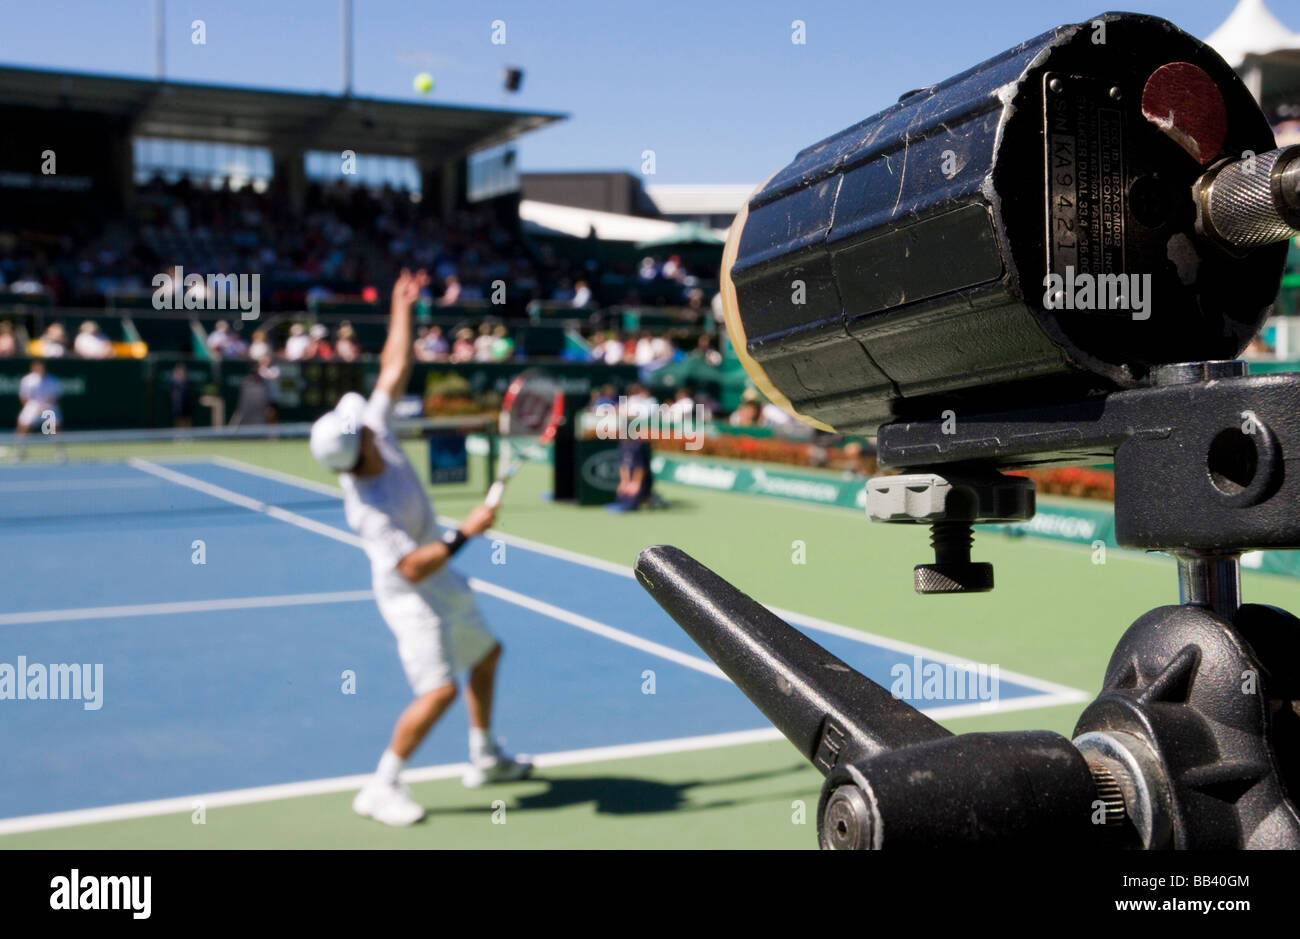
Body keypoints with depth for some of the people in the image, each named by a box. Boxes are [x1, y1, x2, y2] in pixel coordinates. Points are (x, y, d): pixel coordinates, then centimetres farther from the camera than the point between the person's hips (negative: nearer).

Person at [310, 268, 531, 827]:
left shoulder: (376, 430, -12)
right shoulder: (367, 509, -32)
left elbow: (395, 368, -3)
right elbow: (413, 568, -33)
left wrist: (402, 307, 1)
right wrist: (464, 533, -33)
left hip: (443, 582, 10)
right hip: (412, 595, -10)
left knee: (486, 654, 22)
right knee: (439, 690, -18)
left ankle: (485, 759, 38)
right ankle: (381, 789, -3)